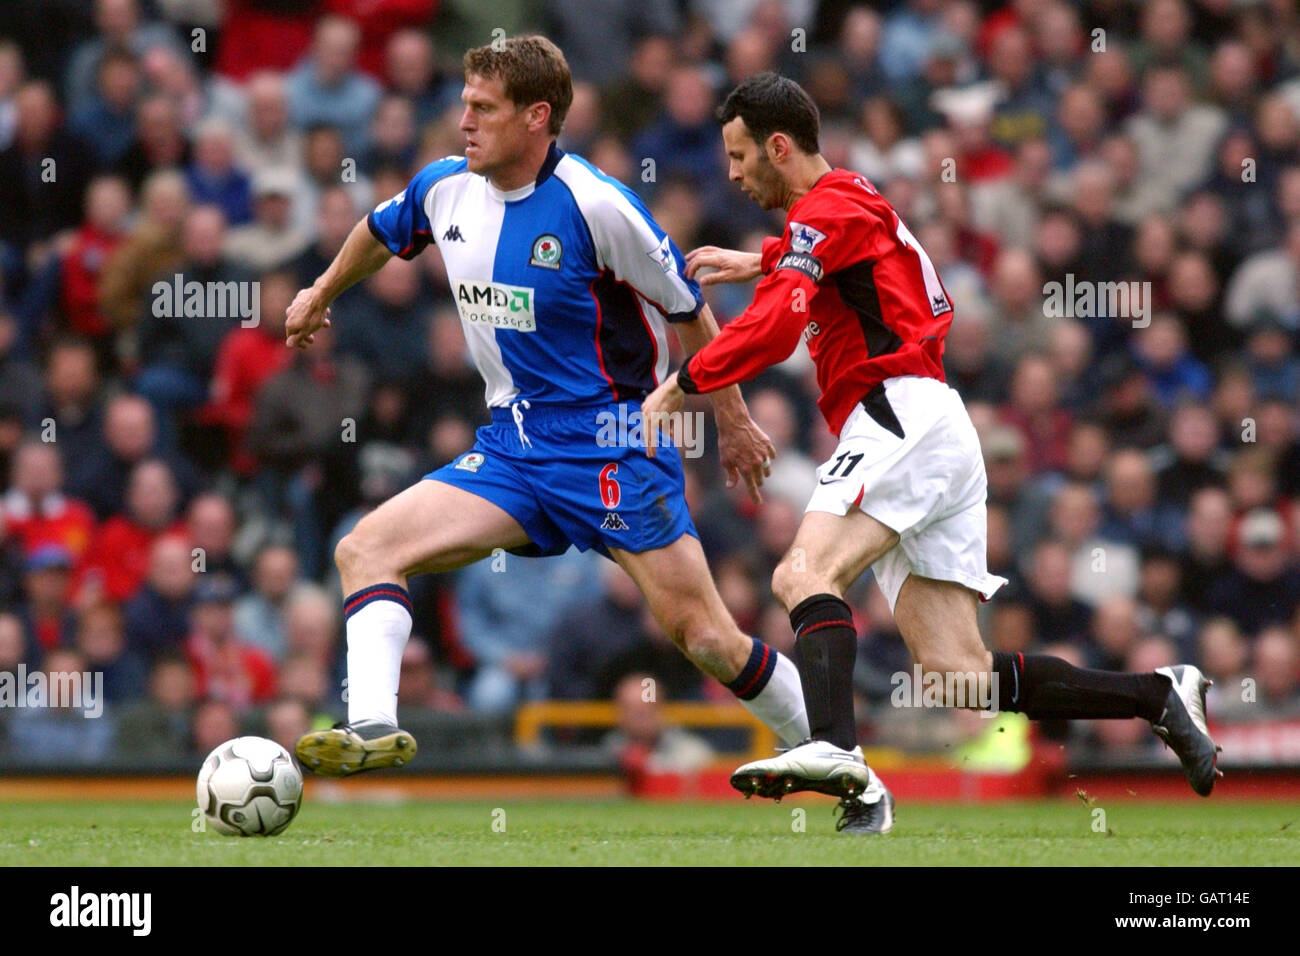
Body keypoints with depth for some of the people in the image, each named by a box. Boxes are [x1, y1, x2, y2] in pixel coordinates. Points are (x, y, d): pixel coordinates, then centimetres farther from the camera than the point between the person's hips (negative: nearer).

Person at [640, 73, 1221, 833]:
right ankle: (1161, 698, 2)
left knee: (805, 574, -29)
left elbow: (773, 328, -17)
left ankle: (836, 750, -52)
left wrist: (681, 385, -10)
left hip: (902, 419, -9)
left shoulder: (826, 209, -3)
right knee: (962, 678, 1)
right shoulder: (855, 201, 26)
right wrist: (763, 262, 46)